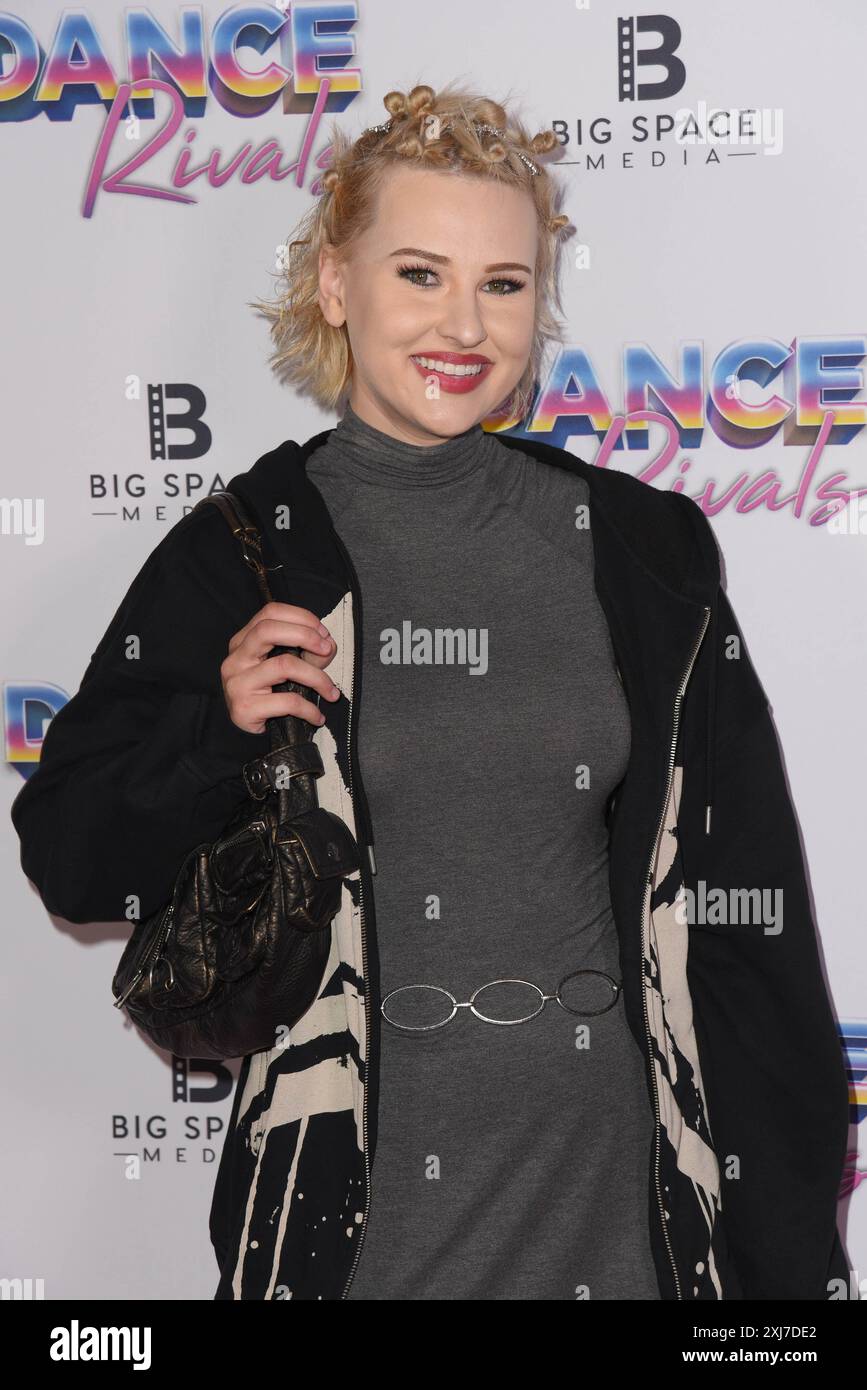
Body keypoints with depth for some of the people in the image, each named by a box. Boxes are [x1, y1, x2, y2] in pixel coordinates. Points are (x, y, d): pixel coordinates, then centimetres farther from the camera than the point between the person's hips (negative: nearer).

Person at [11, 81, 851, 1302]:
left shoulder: (641, 549, 0)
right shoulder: (242, 554, -5)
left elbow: (743, 893, 4)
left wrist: (786, 1231, 5)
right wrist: (218, 728, -18)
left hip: (608, 1157, 2)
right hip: (358, 1174, -1)